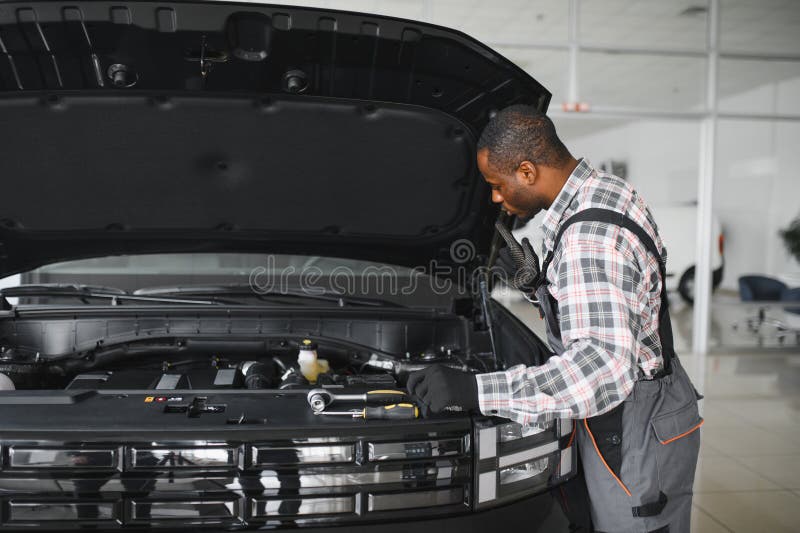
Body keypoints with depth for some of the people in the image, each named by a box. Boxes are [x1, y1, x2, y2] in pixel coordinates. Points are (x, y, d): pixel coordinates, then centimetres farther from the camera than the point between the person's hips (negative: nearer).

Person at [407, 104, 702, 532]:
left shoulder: (590, 236, -27)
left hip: (636, 435, -10)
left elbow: (605, 365, -38)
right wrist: (530, 276, -2)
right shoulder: (602, 196, 6)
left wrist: (475, 391, -39)